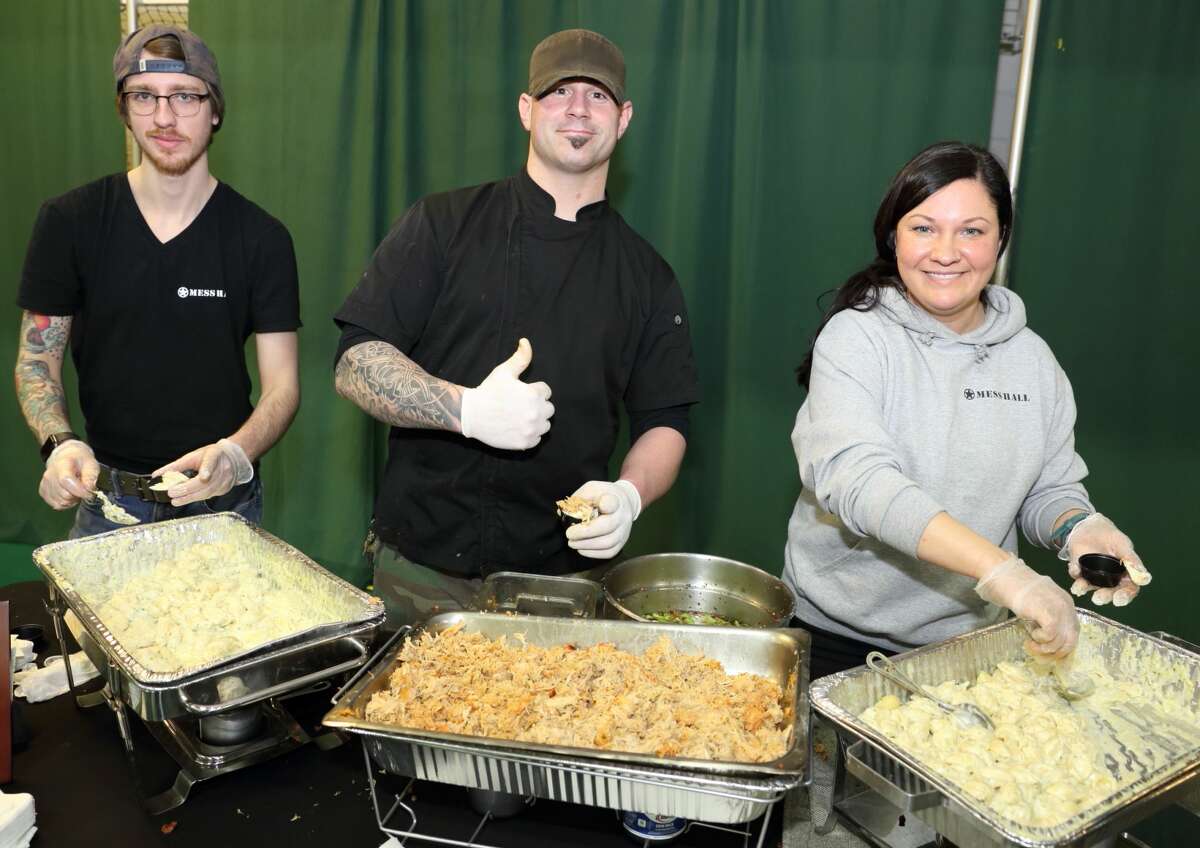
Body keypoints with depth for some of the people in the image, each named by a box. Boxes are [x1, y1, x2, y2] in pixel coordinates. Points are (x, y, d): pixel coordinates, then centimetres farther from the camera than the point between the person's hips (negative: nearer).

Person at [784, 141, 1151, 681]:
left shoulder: (1031, 358, 0)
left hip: (972, 636, 4)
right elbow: (853, 477, -30)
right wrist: (1003, 571, -39)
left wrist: (1077, 527, -16)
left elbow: (1049, 488, 9)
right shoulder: (855, 337, -15)